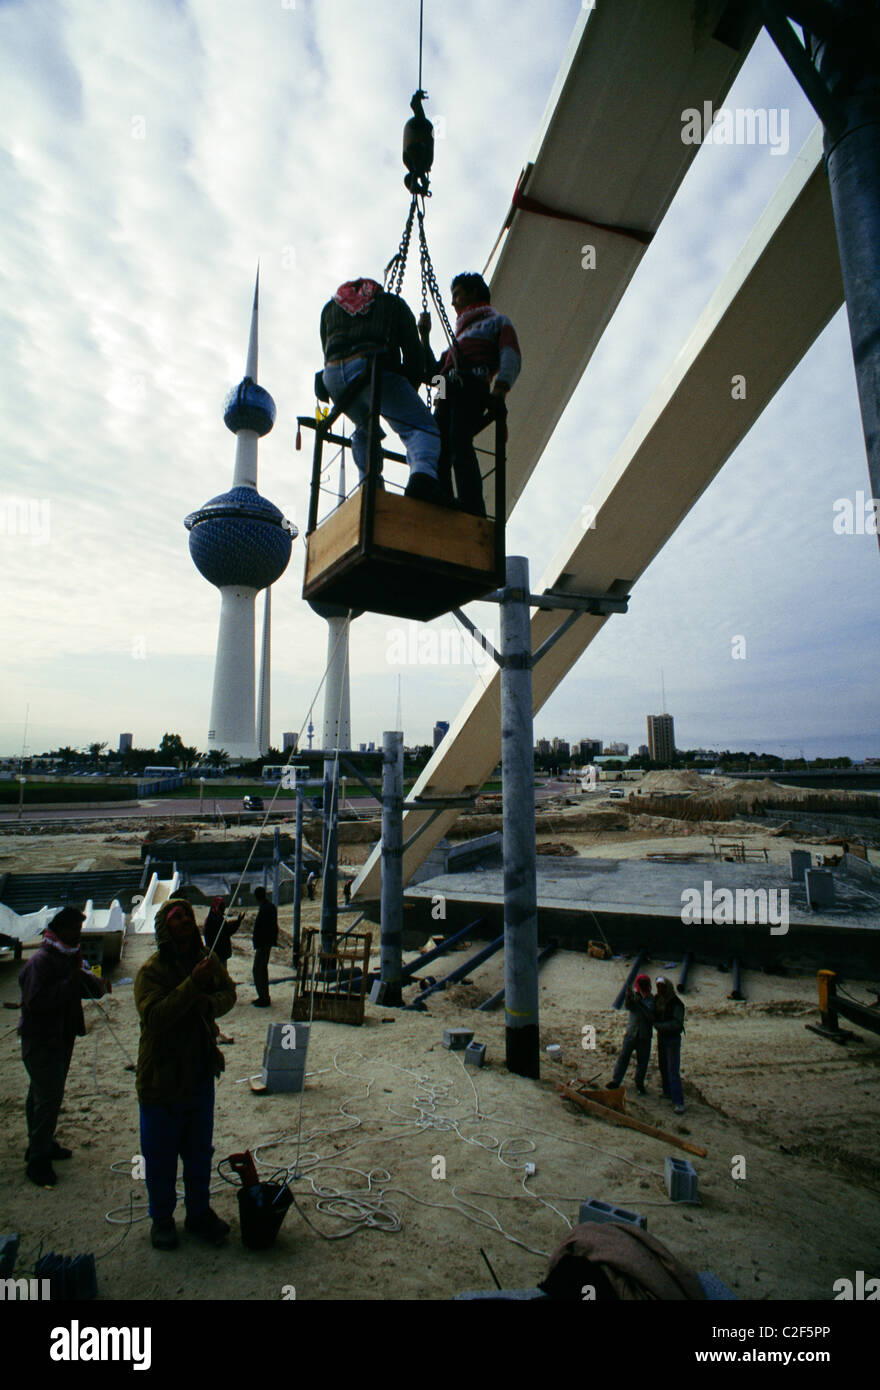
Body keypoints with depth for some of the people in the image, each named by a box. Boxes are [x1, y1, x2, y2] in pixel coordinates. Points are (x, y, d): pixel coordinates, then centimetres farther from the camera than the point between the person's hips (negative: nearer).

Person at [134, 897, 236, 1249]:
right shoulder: (151, 970, -18)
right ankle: (161, 1219, 35)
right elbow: (154, 1015, -29)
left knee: (200, 1150, 20)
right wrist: (192, 985, -36)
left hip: (202, 1075, 5)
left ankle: (199, 1213, 38)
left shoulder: (207, 960, -2)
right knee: (160, 1154, 13)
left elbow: (229, 992, 7)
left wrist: (211, 1003, -14)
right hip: (162, 1078, -5)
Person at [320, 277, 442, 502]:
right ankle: (423, 476, -41)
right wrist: (409, 391, 25)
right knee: (421, 426, -10)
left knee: (365, 430, 30)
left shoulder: (330, 307, 36)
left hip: (332, 376, 4)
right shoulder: (393, 302, 27)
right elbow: (414, 351, 16)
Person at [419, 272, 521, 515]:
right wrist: (424, 336, 32)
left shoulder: (496, 321, 23)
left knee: (459, 444, -28)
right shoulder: (461, 334, 43)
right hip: (448, 392, 7)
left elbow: (511, 358, 2)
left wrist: (499, 389, -18)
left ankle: (474, 514, -39)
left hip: (472, 386, -7)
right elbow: (434, 372, 37)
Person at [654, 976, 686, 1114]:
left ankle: (678, 1102, -6)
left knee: (673, 1070, -9)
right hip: (661, 1037, 7)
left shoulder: (676, 1004, -18)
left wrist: (658, 1025, -22)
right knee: (663, 1067, 15)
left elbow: (676, 1024, -24)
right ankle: (668, 1093, 30)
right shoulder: (658, 1000, 3)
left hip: (673, 1039, -7)